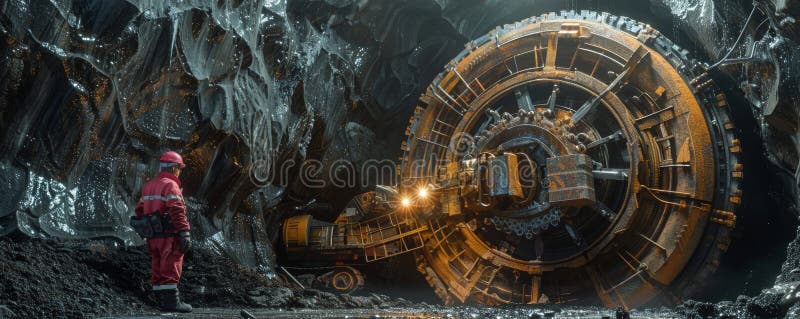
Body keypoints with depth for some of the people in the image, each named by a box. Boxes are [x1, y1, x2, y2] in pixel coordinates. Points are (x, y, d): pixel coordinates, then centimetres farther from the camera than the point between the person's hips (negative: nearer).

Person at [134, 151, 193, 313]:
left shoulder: (148, 186, 17)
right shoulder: (170, 185, -10)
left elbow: (140, 210, 17)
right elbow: (177, 212, -20)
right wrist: (185, 233, -21)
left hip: (153, 237, 8)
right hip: (169, 234, -8)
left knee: (158, 269, 11)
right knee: (171, 269, -7)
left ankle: (162, 299, 16)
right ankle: (171, 301, -8)